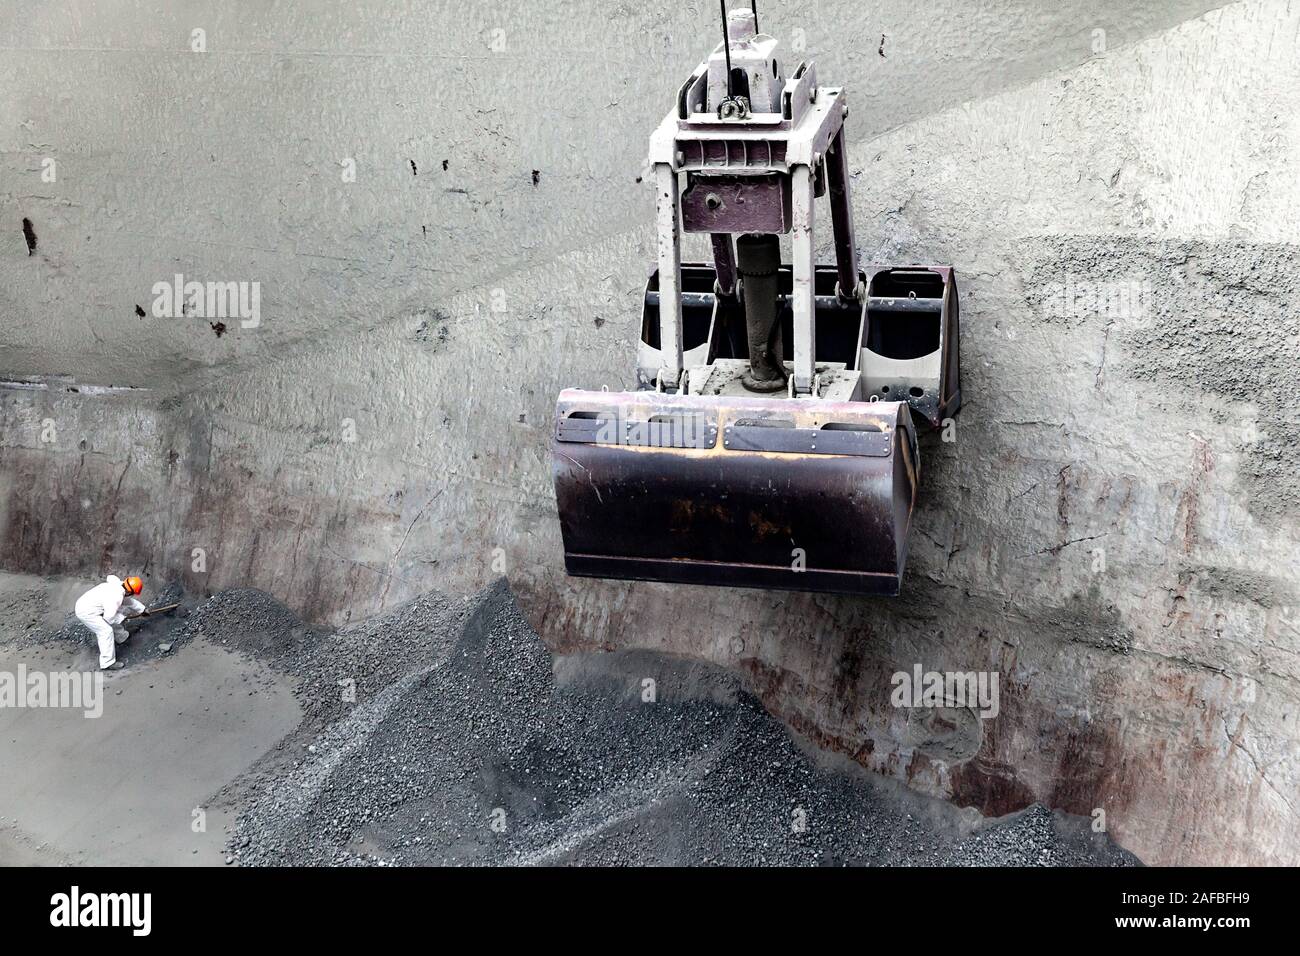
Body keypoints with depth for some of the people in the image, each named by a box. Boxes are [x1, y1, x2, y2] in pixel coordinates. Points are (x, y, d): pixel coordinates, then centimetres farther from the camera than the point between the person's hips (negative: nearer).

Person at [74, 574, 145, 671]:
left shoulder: (117, 586, 4)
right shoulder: (116, 597, -24)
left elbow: (128, 600, 23)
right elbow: (109, 618, -19)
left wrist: (142, 609, 32)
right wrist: (122, 617, -1)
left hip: (83, 604, 10)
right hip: (87, 612, -10)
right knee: (106, 631, -10)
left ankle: (121, 636, 49)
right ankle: (107, 663, -8)